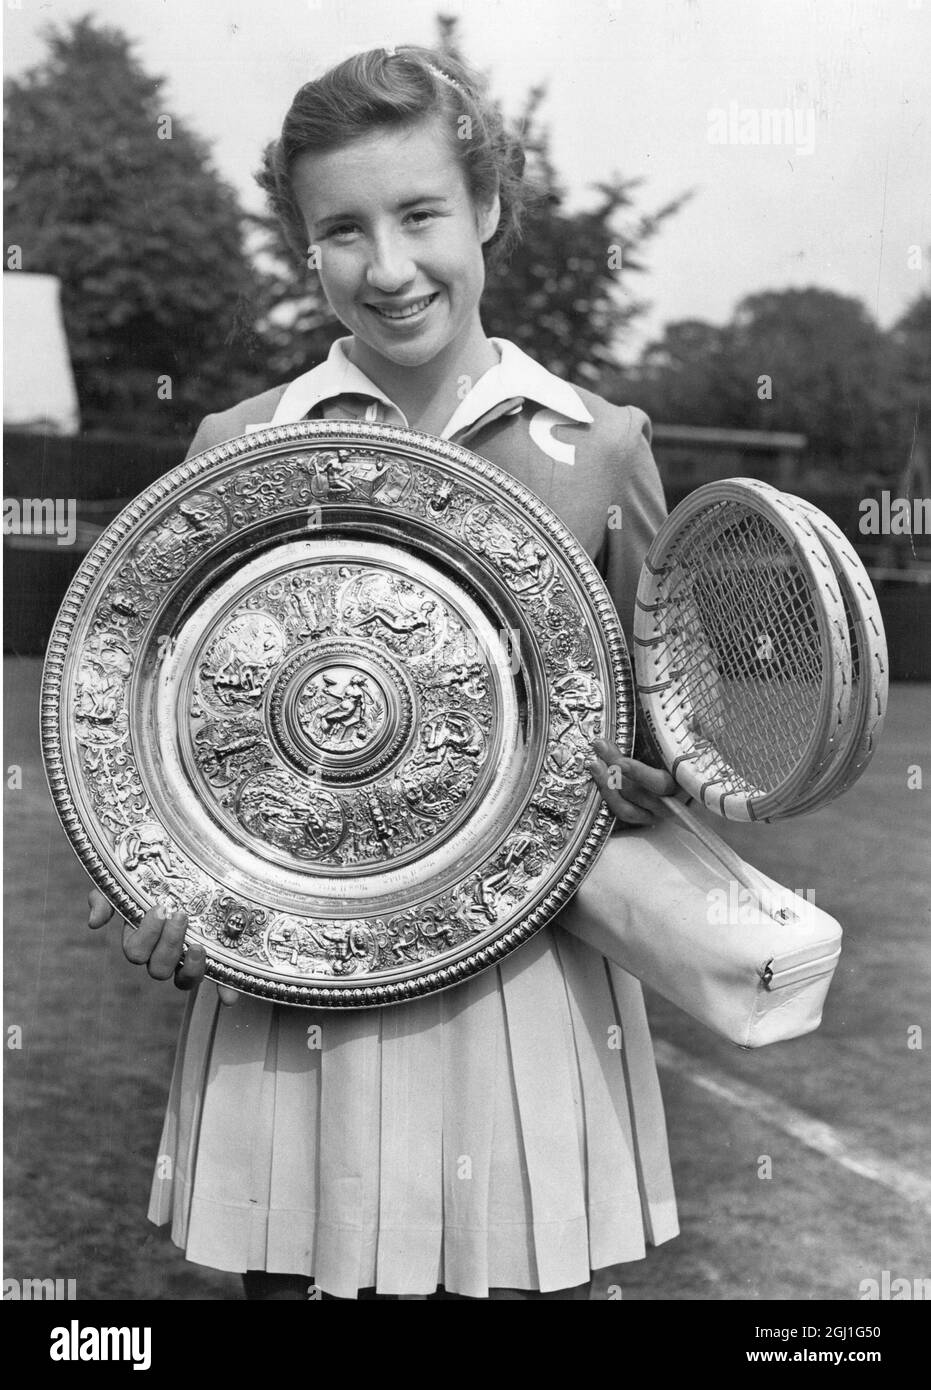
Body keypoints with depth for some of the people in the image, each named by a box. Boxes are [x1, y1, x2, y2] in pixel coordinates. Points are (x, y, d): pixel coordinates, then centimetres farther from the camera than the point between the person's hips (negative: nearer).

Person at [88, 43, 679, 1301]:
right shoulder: (237, 447, 1)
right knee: (297, 1268, 8)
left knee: (554, 1272, 8)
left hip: (533, 976, 1)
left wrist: (637, 782, -10)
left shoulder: (602, 445, 2)